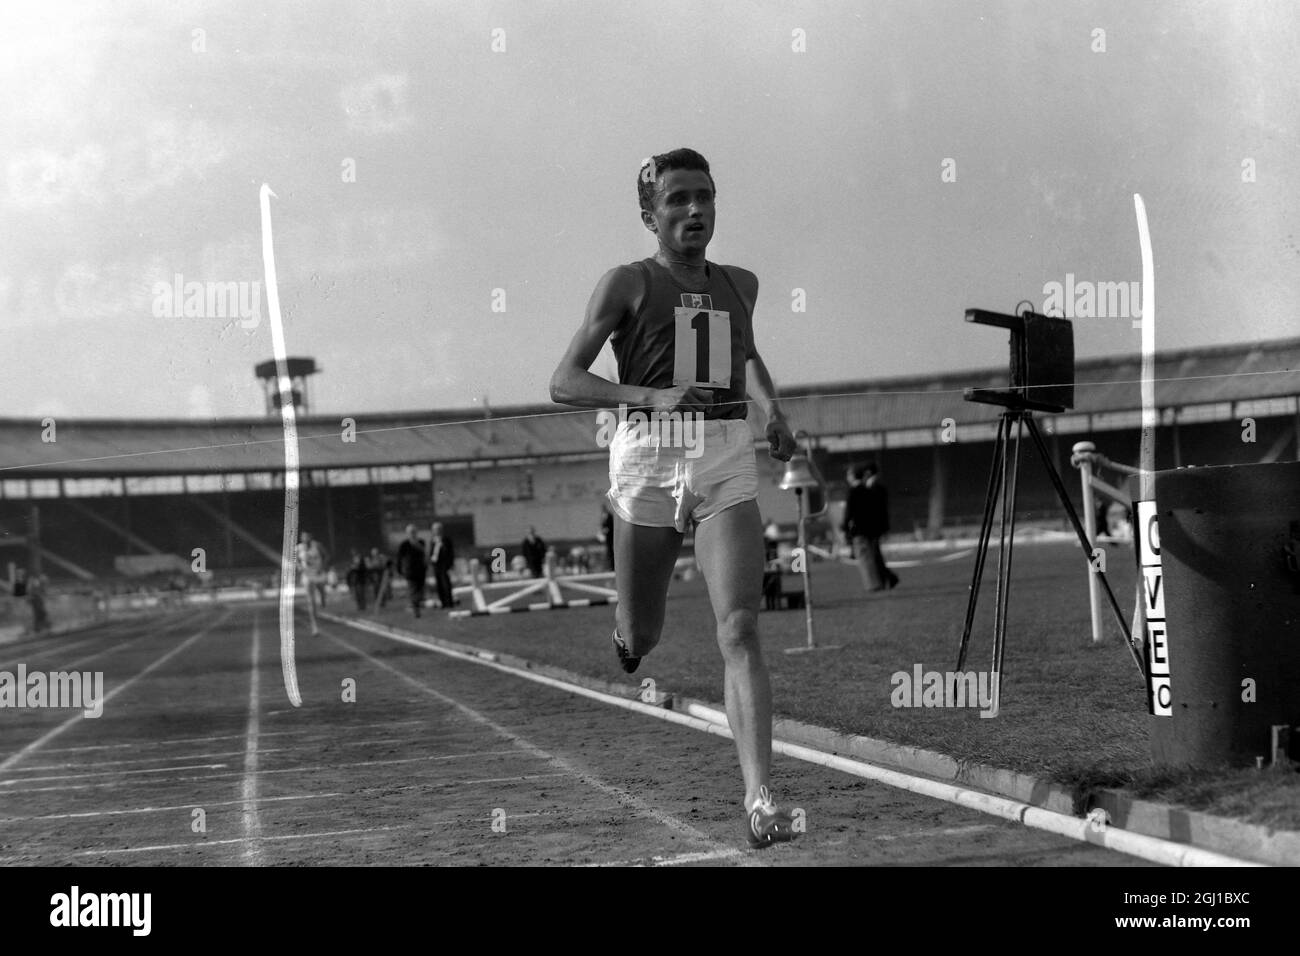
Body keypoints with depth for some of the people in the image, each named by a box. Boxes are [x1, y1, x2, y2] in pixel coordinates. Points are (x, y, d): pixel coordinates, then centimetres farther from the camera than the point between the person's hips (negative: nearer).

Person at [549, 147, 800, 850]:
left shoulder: (740, 284, 15)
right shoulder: (628, 283, 1)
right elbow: (564, 383, -7)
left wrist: (772, 408, 17)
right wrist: (652, 396, -22)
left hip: (728, 461, 2)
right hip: (649, 455, -2)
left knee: (739, 631, -15)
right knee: (641, 640, 10)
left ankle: (760, 801, -22)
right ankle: (625, 627, 50)